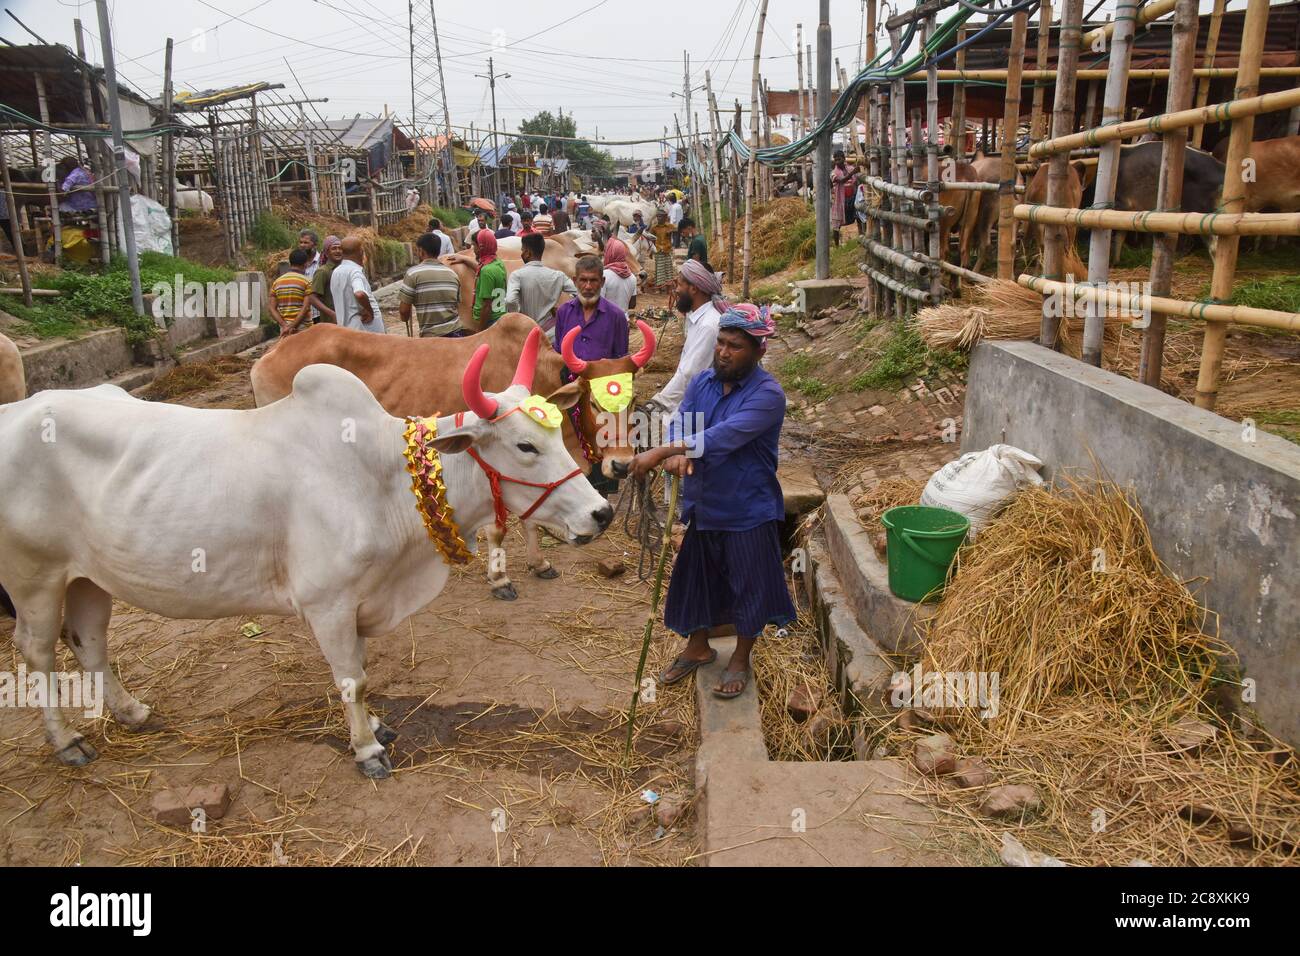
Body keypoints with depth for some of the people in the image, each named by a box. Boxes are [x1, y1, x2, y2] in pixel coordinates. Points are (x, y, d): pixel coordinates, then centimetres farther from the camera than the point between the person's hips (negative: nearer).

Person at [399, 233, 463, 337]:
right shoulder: (452, 274, 8)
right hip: (456, 333, 4)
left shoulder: (413, 273, -6)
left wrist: (405, 318, 17)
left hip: (431, 337, -4)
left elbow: (404, 310, -5)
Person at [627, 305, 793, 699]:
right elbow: (682, 425, -9)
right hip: (702, 505, 6)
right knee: (696, 579, 20)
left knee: (748, 587, 10)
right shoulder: (701, 382, 1)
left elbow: (724, 437, -32)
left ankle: (741, 660, 33)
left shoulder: (767, 395, -21)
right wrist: (679, 455, -33)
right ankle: (698, 647, 44)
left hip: (748, 512, -6)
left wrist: (661, 452, -37)